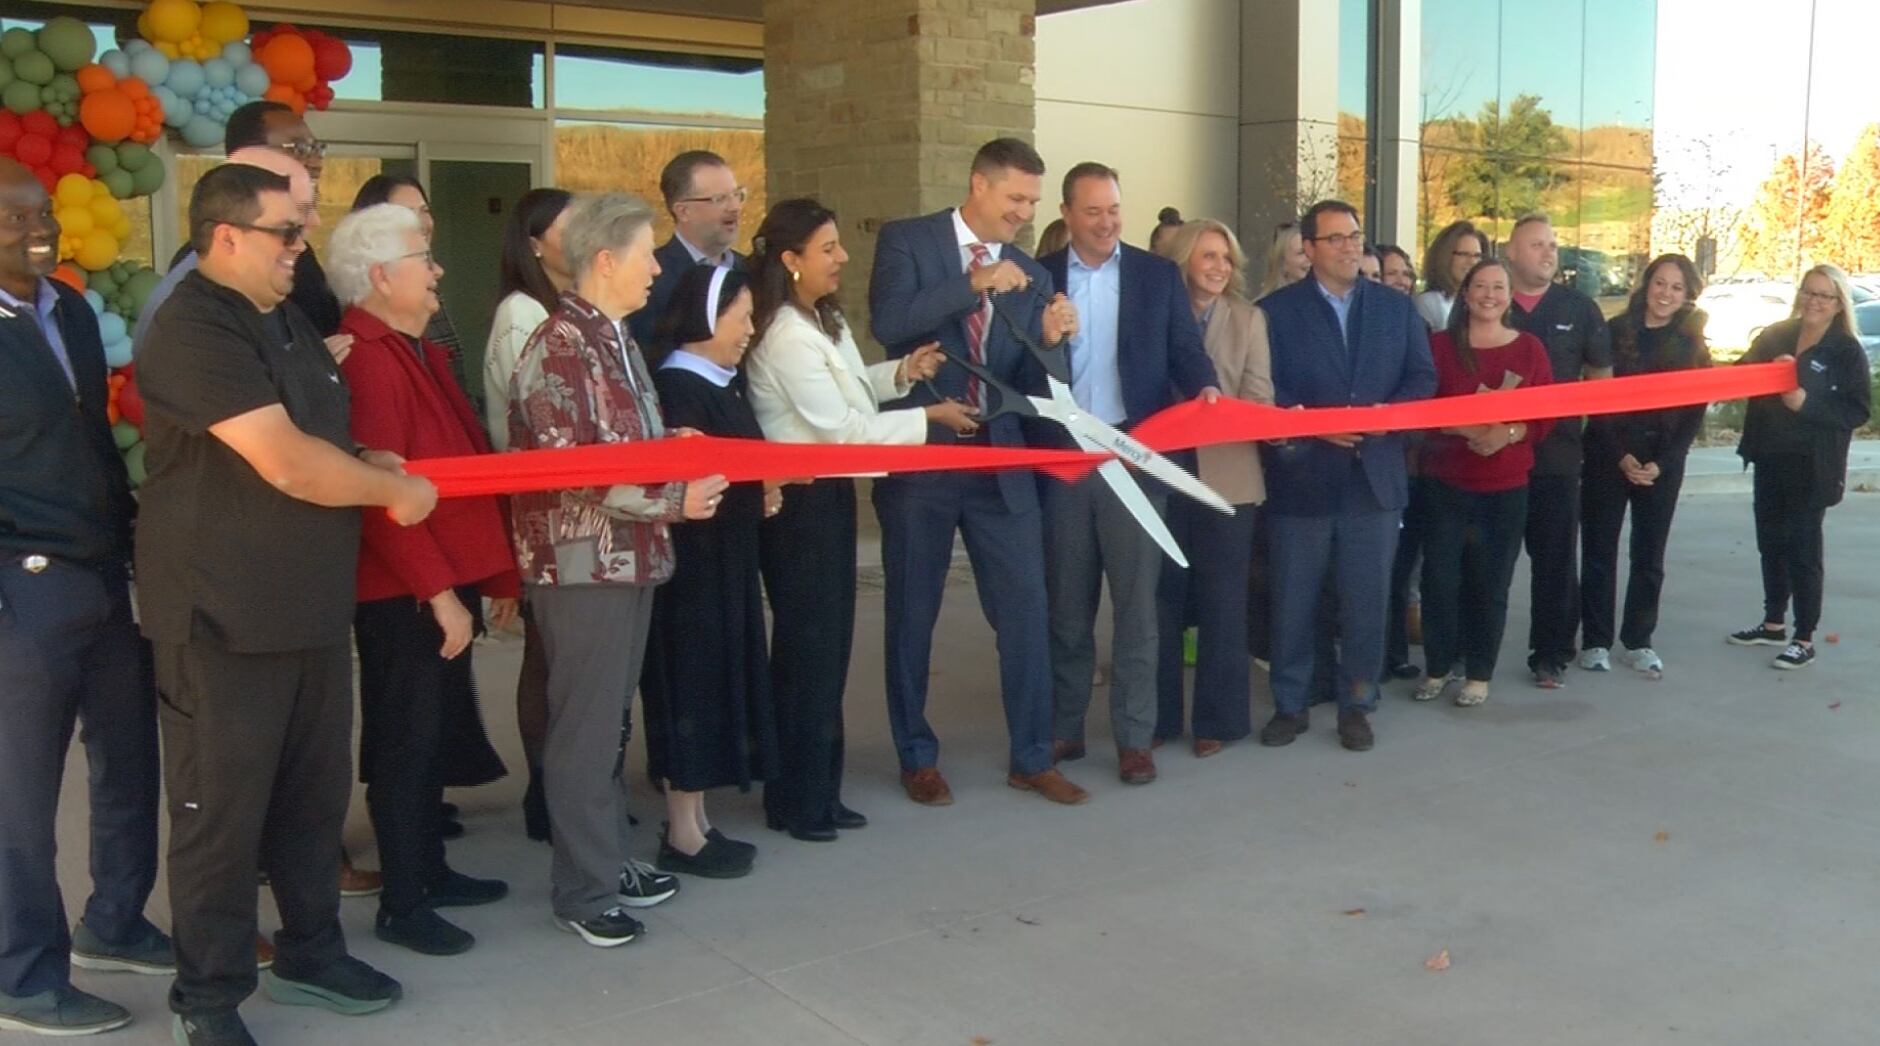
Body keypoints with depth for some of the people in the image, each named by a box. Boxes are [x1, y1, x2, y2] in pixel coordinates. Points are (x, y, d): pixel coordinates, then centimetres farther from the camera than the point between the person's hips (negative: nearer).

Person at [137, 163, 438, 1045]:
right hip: (223, 617, -9)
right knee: (222, 811, 4)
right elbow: (288, 464, -24)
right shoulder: (193, 332, -18)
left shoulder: (284, 321, 14)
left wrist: (366, 465, 7)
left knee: (314, 795, 17)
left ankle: (310, 955, 33)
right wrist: (397, 491, -11)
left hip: (311, 605, 9)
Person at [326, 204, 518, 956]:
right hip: (404, 593, -9)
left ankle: (430, 869, 32)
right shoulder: (367, 361, -17)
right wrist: (439, 592, -22)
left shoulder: (421, 353, 14)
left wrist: (496, 574, 15)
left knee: (438, 734, 18)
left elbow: (470, 468, 15)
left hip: (448, 582, 9)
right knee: (406, 742, 1)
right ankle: (401, 904, 13)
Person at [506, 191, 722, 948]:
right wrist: (675, 501, -18)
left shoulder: (615, 339, 12)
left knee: (609, 720, 17)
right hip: (582, 563, -9)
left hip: (629, 557, 9)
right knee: (585, 729, 1)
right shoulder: (560, 347, -16)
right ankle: (584, 889, 12)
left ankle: (609, 859, 29)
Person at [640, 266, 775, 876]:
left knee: (717, 676, 12)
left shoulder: (722, 384, 13)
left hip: (727, 559, 9)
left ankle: (694, 820, 21)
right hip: (693, 561, -9)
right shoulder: (677, 387, -15)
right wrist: (765, 479, -18)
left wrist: (764, 488, -1)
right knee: (692, 676, -3)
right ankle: (682, 833, 6)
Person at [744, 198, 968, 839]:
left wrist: (902, 373, 4)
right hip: (800, 502, -10)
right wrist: (929, 418, -15)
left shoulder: (823, 320, 11)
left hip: (828, 495, 10)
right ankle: (795, 801, 11)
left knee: (830, 642, 13)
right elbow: (837, 426, -20)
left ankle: (819, 790, 23)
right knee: (807, 647, -1)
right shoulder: (786, 336, -19)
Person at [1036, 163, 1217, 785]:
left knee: (1135, 604, 1)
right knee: (1066, 604, 10)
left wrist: (1203, 387, -15)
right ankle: (1065, 727, 21)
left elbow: (1186, 349, 3)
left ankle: (1134, 737, 7)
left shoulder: (1158, 274, 6)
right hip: (1063, 456, 1)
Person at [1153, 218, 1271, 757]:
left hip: (1227, 476, 0)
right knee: (1161, 597, 8)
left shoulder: (1248, 318, 6)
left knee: (1221, 601, 6)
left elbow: (1259, 396, 0)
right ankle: (1158, 714, 19)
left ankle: (1217, 718, 16)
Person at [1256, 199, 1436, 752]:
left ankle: (1356, 704, 20)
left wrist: (1390, 413, -13)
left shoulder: (1396, 307, 10)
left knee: (1367, 599, 7)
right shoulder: (1277, 309, 1)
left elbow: (1423, 377, 7)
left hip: (1375, 475, 2)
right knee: (1294, 599, 6)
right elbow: (1265, 390, -6)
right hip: (1302, 475, -2)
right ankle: (1289, 704, 19)